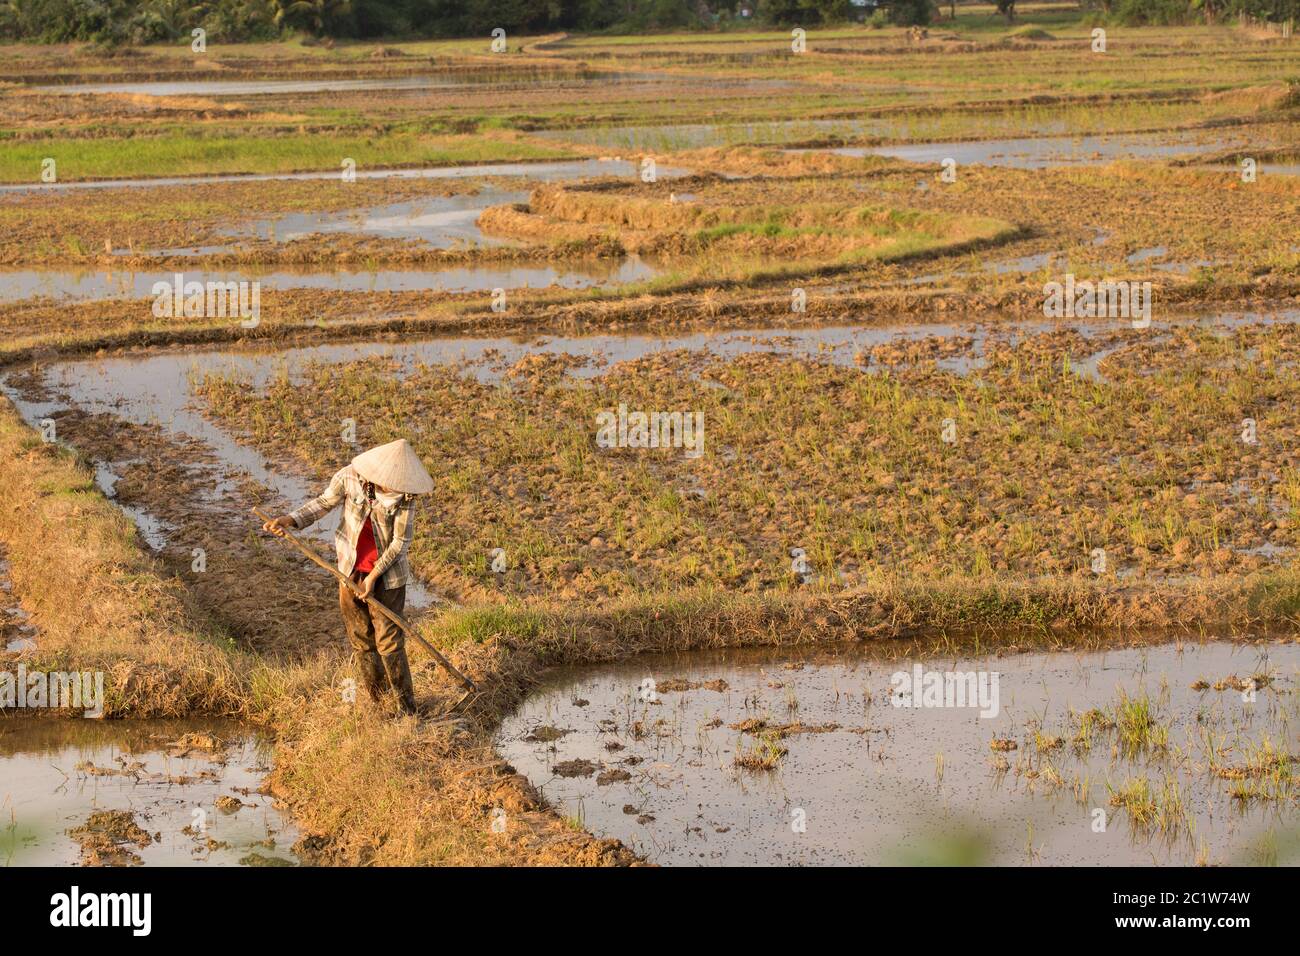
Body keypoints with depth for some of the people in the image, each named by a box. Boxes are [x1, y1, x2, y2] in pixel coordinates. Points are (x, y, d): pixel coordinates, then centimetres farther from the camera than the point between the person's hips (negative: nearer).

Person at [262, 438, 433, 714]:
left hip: (386, 574, -3)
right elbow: (324, 504, 2)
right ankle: (377, 703, 24)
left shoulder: (404, 494, -18)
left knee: (389, 641, -2)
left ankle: (406, 709, 8)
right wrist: (289, 520, -11)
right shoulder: (349, 477, -14)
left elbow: (400, 541, -13)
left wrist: (374, 576, -16)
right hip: (351, 570, 3)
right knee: (361, 640, 11)